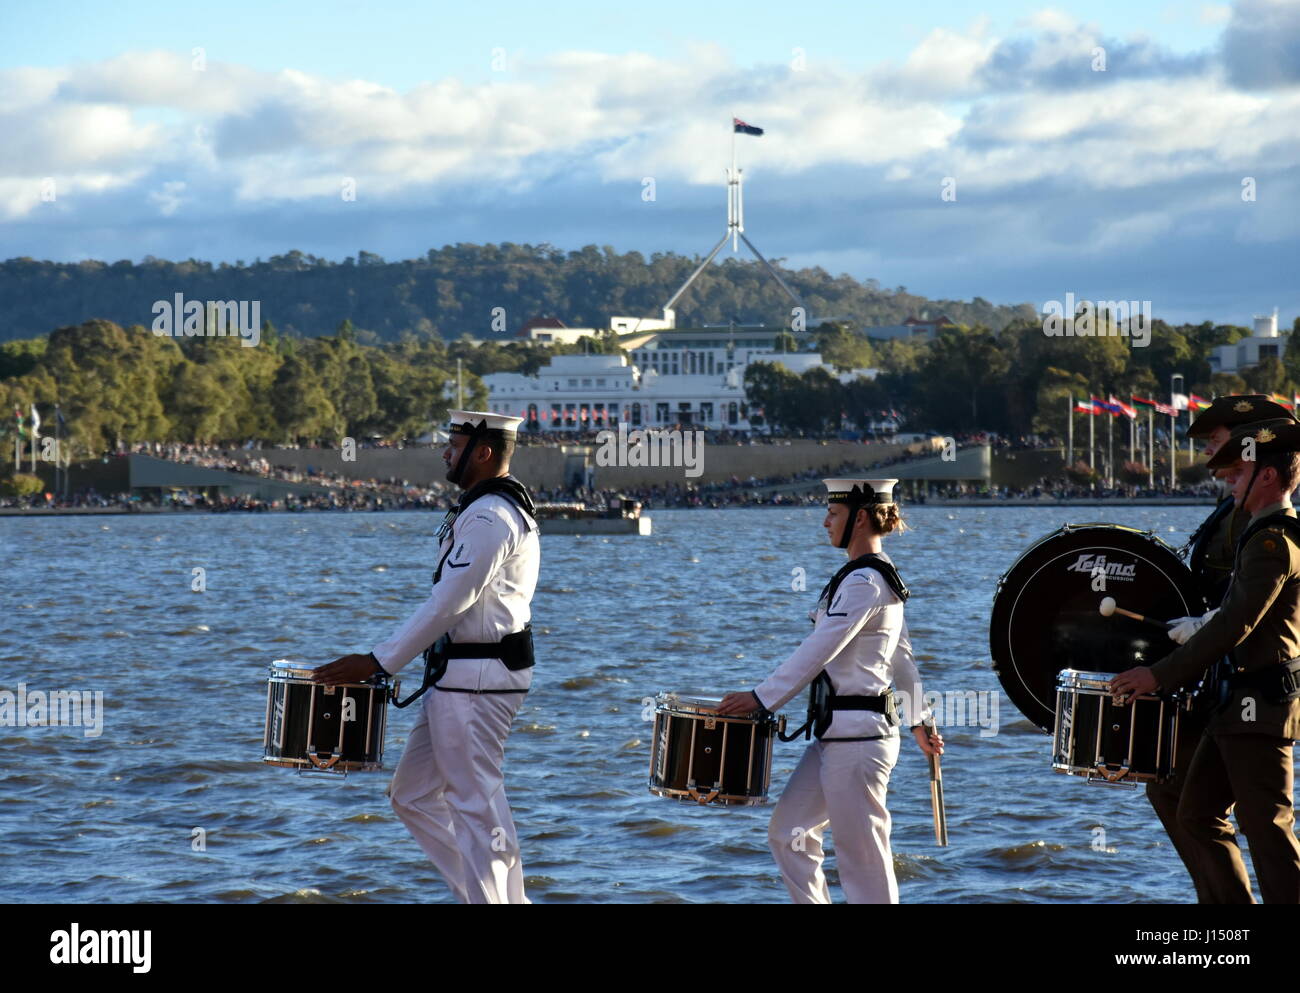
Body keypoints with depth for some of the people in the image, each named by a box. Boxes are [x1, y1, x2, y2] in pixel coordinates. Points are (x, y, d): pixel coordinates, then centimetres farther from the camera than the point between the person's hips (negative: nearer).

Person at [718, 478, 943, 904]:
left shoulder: (863, 582, -18)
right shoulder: (881, 576, 14)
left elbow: (819, 649, -21)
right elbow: (901, 657, 20)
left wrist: (760, 698, -17)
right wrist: (918, 721, 24)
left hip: (857, 740, -11)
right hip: (836, 735, 11)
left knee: (863, 860, -3)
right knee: (787, 833, 13)